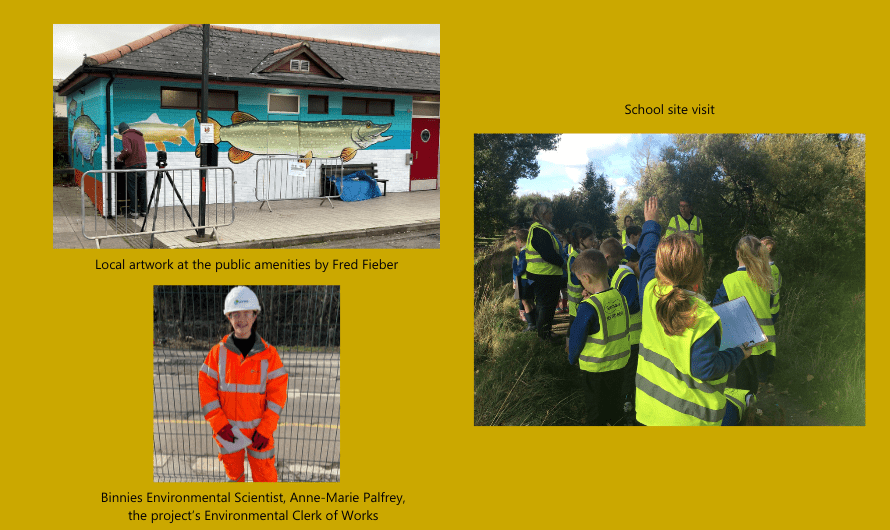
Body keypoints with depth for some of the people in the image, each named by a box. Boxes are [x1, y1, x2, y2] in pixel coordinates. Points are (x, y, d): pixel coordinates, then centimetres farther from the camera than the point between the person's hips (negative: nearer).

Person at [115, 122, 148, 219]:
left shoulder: (126, 136, -5)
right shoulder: (139, 135, 18)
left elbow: (128, 151, -19)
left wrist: (120, 158, -2)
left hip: (132, 167, -7)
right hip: (143, 165, 7)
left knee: (132, 190, -1)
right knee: (142, 189, 11)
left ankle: (134, 212, -1)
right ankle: (144, 211, 15)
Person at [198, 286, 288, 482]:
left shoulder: (268, 353, -6)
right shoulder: (218, 352, -4)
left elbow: (277, 393, -7)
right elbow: (206, 389, -3)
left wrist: (265, 429, -12)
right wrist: (220, 425, -11)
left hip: (259, 429, -1)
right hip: (228, 429, 1)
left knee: (264, 473, 3)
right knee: (233, 471, 17)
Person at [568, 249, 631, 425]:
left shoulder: (588, 307, -27)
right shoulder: (620, 297, -9)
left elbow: (577, 338, -16)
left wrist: (573, 359, 3)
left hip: (595, 367, -6)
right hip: (620, 362, 6)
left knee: (595, 407, 12)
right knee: (614, 402, 25)